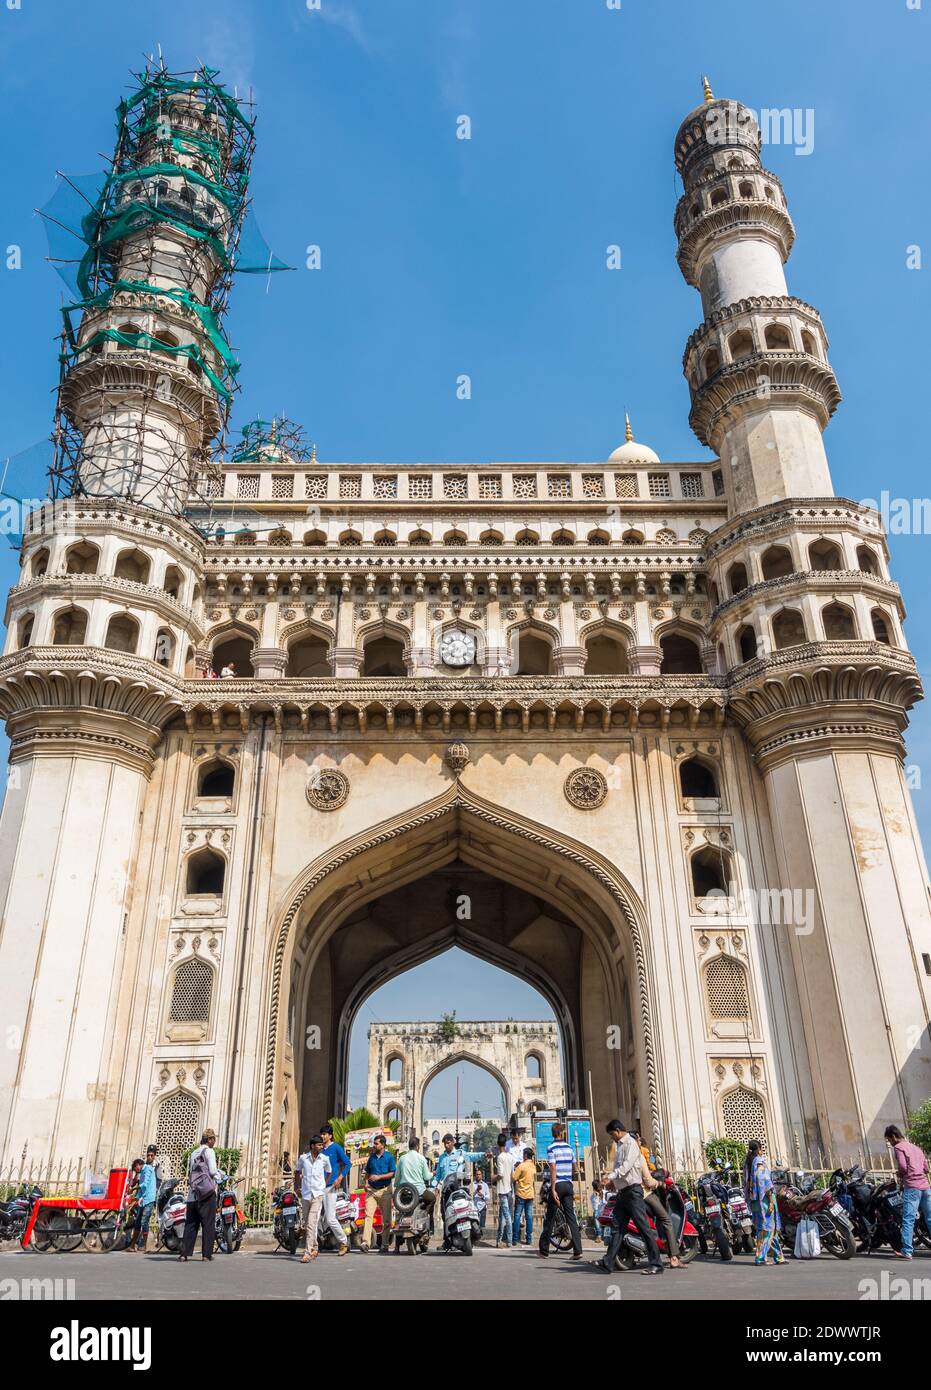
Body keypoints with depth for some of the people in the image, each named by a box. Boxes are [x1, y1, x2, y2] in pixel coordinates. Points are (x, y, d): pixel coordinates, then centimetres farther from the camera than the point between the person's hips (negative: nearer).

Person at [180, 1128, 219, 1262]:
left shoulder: (193, 1153, 18)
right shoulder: (209, 1151, -3)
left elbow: (189, 1172, 17)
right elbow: (212, 1171, -10)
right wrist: (218, 1173, 9)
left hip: (192, 1194, 6)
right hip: (207, 1192, -6)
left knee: (190, 1223, 8)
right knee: (208, 1223, -1)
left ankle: (184, 1252, 2)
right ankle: (206, 1254, -1)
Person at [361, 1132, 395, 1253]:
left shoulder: (389, 1157, -1)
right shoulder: (371, 1156, 12)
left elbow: (392, 1174, -6)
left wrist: (379, 1177, -16)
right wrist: (366, 1182, 3)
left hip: (385, 1190, -3)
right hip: (371, 1189, 3)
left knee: (386, 1219, 2)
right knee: (368, 1215, -12)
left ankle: (385, 1245, 11)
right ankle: (366, 1242, -16)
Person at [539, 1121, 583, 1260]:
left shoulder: (551, 1148, -8)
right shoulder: (569, 1147, 8)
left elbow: (553, 1169, -15)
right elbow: (574, 1167, 18)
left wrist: (553, 1189, -16)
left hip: (557, 1185, -4)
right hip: (568, 1185, 4)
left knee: (549, 1219, 5)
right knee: (571, 1217, 3)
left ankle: (544, 1251, 11)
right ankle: (577, 1251, -5)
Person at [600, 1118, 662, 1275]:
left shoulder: (630, 1143, -10)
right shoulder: (619, 1146, 19)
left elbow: (627, 1165, -22)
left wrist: (611, 1176, -29)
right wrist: (613, 1181, 7)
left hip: (632, 1190, -9)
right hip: (622, 1191, 9)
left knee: (643, 1228, -7)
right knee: (617, 1228, 6)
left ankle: (656, 1264, -4)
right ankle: (608, 1262, 6)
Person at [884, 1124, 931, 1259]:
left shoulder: (898, 1147, -1)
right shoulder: (915, 1147, 22)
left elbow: (902, 1166, -12)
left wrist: (900, 1178, 6)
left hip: (912, 1187, -7)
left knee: (908, 1220, -8)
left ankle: (907, 1251, -12)